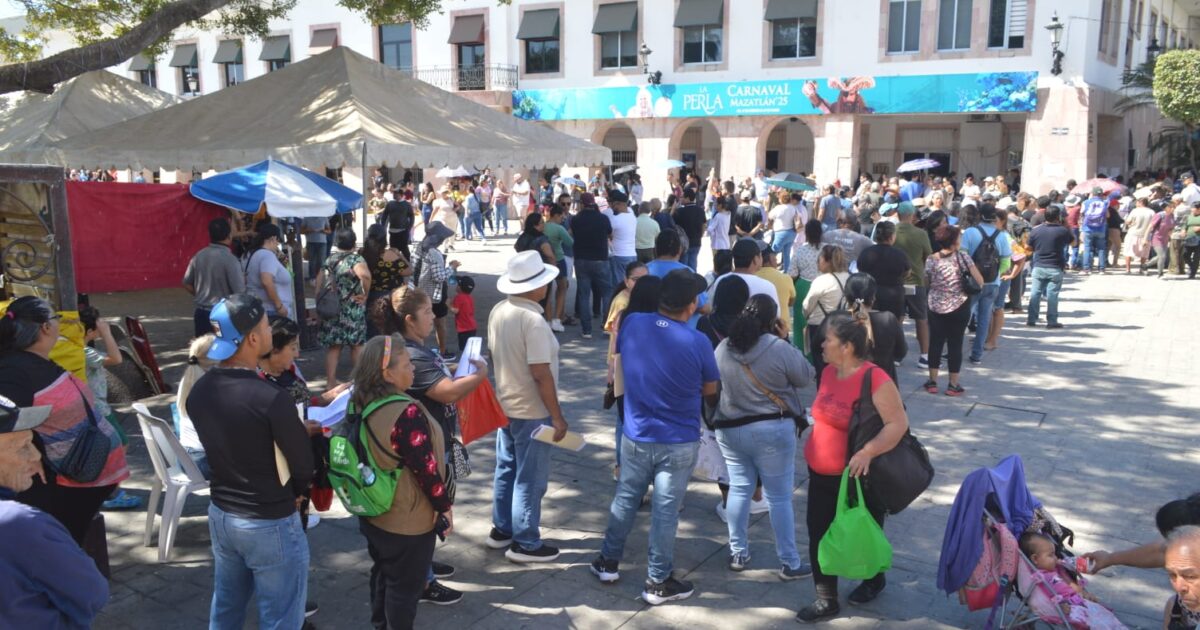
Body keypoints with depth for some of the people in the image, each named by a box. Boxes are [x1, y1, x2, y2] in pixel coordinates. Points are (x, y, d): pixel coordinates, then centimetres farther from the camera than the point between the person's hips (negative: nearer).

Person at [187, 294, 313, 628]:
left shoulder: (199, 390, -3)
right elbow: (304, 465, -15)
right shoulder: (270, 397, -26)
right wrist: (292, 495, 5)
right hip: (270, 524, -7)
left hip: (220, 514, 7)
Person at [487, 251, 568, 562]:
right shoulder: (533, 320, -25)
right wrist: (557, 417, -17)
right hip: (532, 412, -8)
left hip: (505, 405, 8)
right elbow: (541, 374, -25)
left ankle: (501, 529, 34)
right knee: (530, 479, 5)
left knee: (506, 470, 20)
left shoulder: (498, 311, 0)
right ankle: (525, 543, 16)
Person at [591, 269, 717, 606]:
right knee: (665, 511, 8)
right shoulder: (698, 342, -19)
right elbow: (710, 391, -4)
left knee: (625, 498, 20)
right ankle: (658, 583, 21)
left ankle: (608, 561, 35)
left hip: (636, 436, 4)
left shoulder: (632, 324, -9)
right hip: (679, 442, -3)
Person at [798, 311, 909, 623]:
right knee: (819, 536, 8)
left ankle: (874, 580, 44)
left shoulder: (875, 379, -23)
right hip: (821, 475, 7)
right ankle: (826, 600, 20)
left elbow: (899, 424, -24)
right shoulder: (829, 372, 1)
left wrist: (867, 452, -35)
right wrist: (814, 452, 18)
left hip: (858, 478, -6)